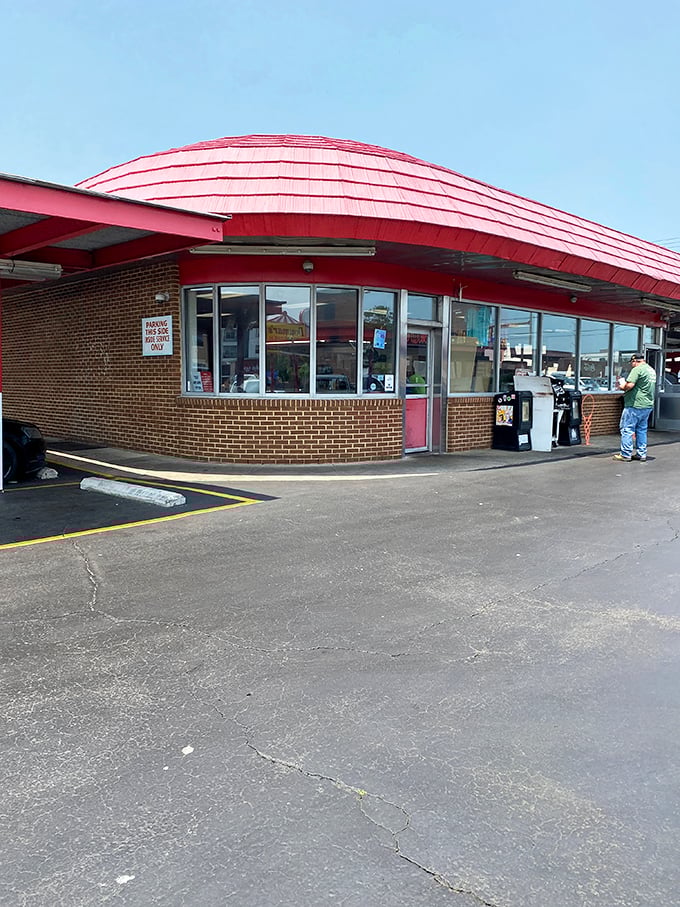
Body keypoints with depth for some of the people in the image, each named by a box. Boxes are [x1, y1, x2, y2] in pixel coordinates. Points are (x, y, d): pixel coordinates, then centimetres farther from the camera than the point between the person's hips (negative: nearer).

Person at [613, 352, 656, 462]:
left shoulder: (637, 369, -13)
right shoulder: (652, 370, 16)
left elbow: (629, 385, -23)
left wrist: (623, 387, -2)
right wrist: (626, 386, 19)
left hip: (635, 405, -9)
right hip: (648, 404, 9)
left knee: (627, 429, -2)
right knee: (642, 430, 15)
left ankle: (626, 455, -1)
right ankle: (642, 454, 18)